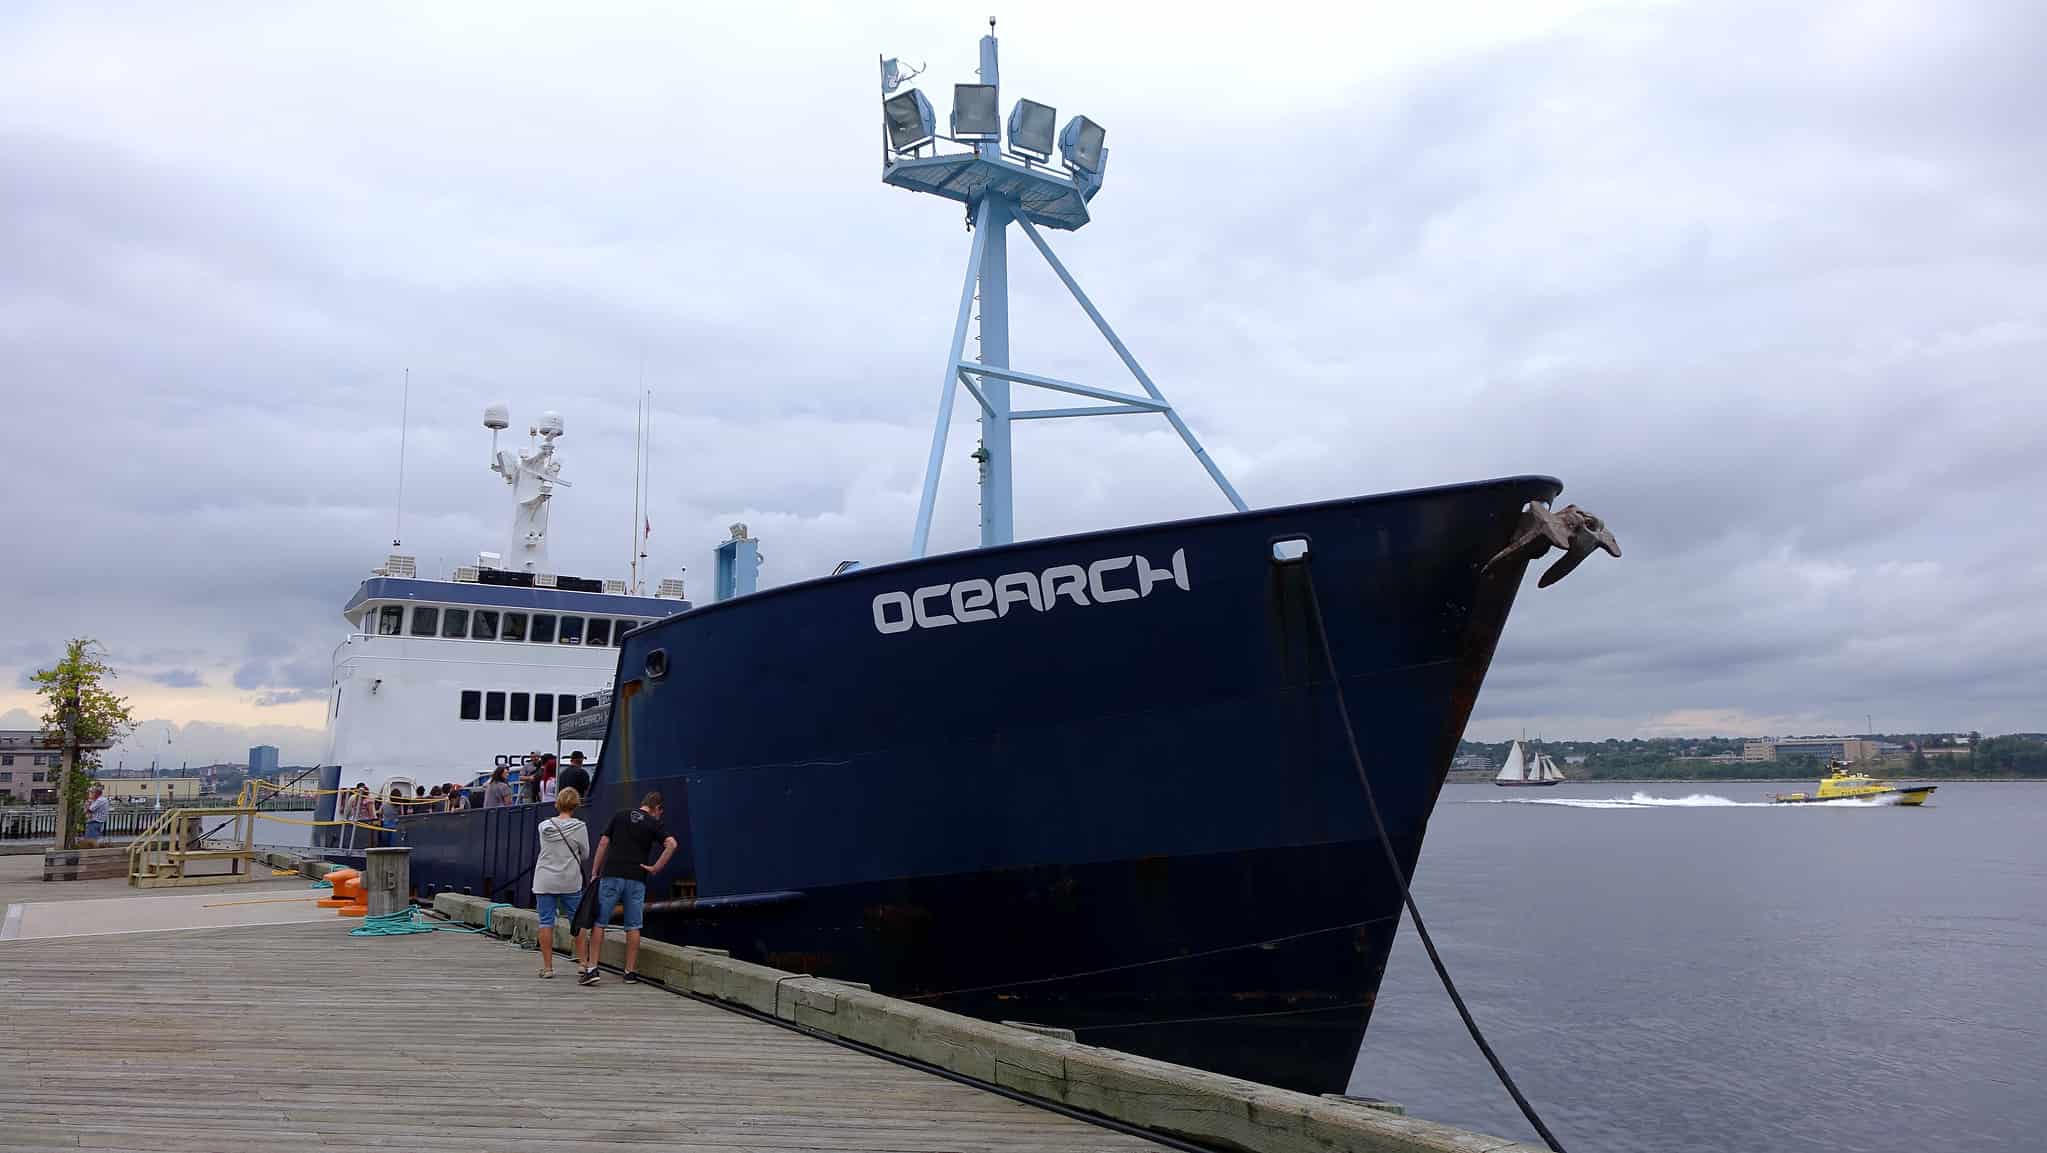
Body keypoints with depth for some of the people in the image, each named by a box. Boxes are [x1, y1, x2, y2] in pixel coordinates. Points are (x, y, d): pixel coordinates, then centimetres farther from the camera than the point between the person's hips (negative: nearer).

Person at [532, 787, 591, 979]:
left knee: (546, 923, 5)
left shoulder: (544, 826, 0)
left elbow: (545, 849, 10)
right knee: (577, 921, 9)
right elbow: (585, 855, 2)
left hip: (544, 882, 1)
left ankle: (547, 966, 6)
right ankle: (582, 964, 12)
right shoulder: (579, 827, -6)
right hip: (570, 882, -1)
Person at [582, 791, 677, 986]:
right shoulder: (654, 824, 4)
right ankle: (630, 971, 10)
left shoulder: (620, 816, 11)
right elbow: (671, 844, -13)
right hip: (636, 879, -1)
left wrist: (594, 872, 11)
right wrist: (656, 868, -6)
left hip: (611, 875, 1)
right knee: (633, 926, 8)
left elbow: (603, 843, 8)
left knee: (598, 923, 6)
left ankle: (592, 968, -2)